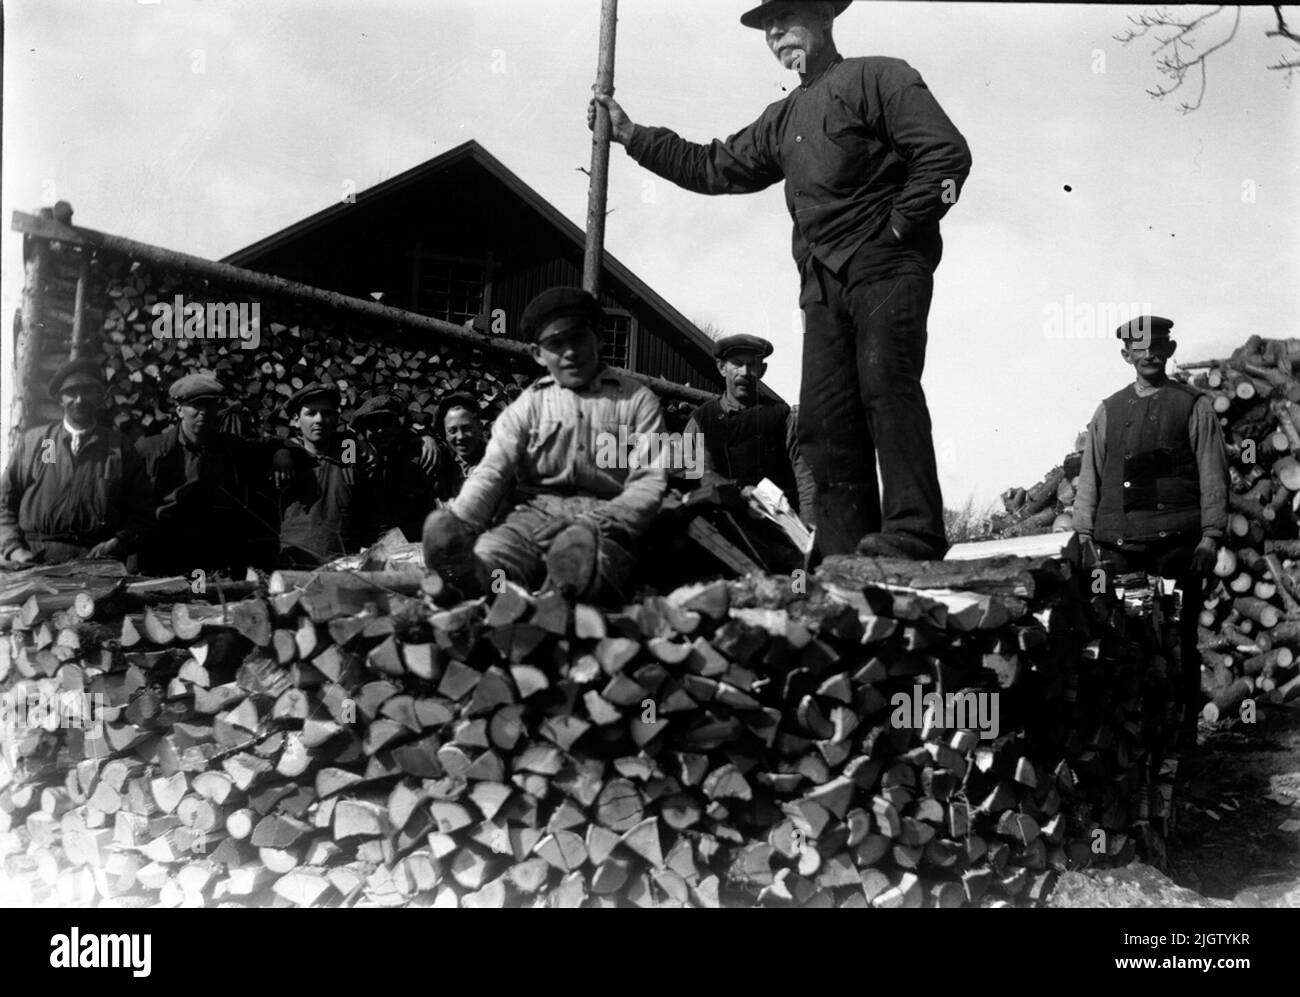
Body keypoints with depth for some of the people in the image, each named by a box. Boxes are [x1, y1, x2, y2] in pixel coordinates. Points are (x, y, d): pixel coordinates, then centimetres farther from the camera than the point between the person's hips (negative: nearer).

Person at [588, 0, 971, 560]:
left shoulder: (878, 78, 4)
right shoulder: (783, 120, 26)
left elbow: (947, 152, -6)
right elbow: (711, 167, 29)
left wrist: (898, 224, -9)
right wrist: (630, 135, 27)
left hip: (886, 267, -7)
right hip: (823, 283, 7)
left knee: (887, 386, -21)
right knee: (824, 416, -3)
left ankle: (913, 537, -26)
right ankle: (845, 554, -3)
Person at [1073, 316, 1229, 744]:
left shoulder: (1195, 406, 8)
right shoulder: (1108, 411, 15)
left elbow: (1213, 476, 4)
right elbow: (1088, 478, 14)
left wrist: (1210, 537, -4)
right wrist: (1085, 537, 6)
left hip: (1177, 547, -2)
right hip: (1117, 548, 2)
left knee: (1178, 642, -1)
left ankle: (1181, 733, 7)